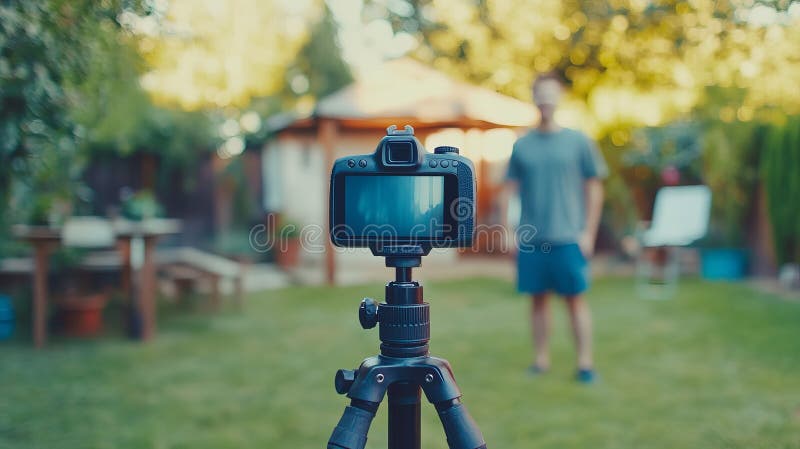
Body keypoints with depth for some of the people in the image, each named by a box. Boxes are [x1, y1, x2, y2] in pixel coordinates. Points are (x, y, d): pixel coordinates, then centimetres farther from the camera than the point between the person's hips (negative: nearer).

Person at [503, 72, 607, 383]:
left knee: (575, 299, 1)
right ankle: (541, 359, 18)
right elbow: (510, 189, 9)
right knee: (538, 298, 8)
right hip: (530, 238, 2)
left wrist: (588, 232, -2)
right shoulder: (522, 145, 8)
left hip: (568, 238, -2)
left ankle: (585, 362, 9)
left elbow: (594, 188, 3)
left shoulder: (577, 141, 2)